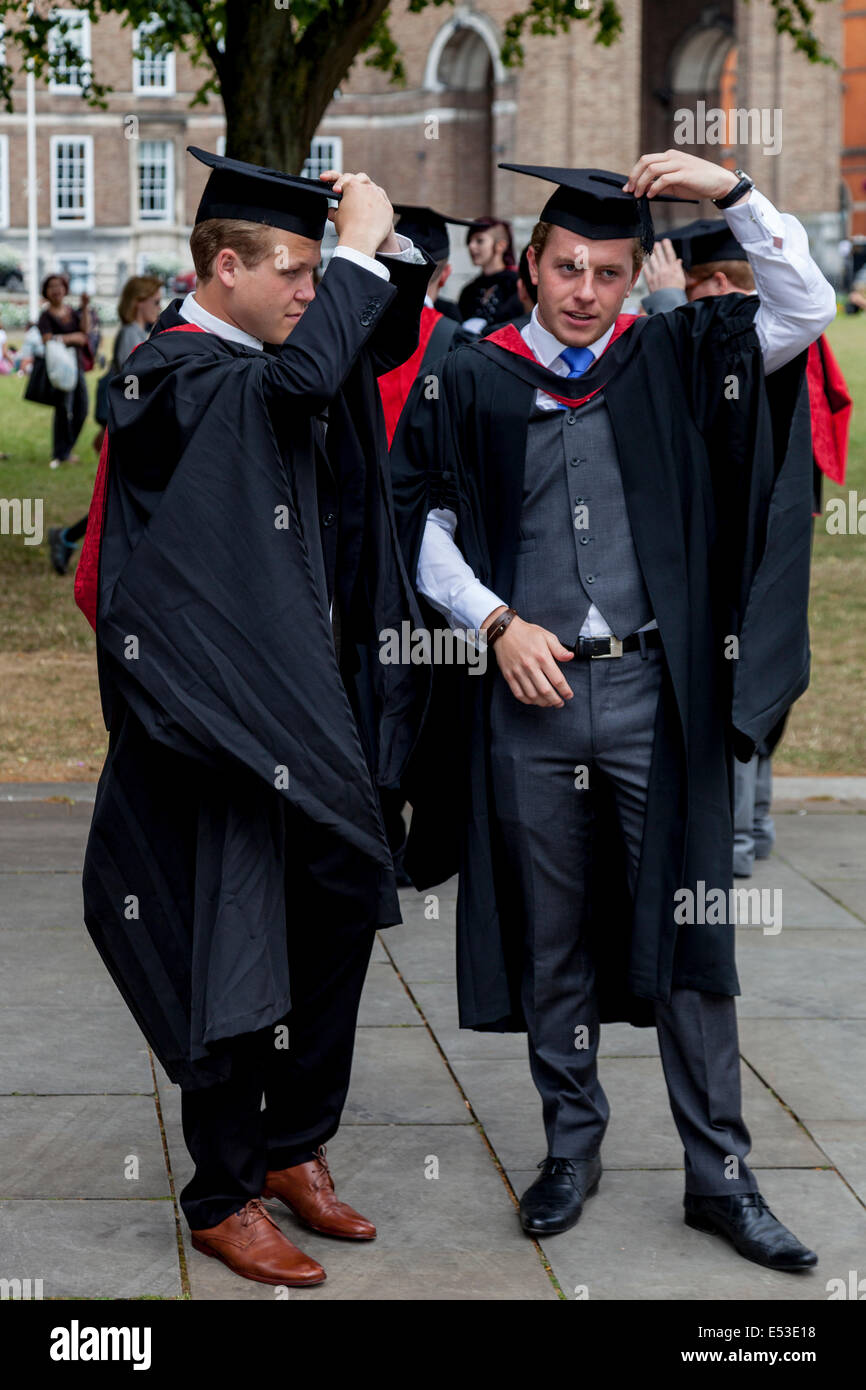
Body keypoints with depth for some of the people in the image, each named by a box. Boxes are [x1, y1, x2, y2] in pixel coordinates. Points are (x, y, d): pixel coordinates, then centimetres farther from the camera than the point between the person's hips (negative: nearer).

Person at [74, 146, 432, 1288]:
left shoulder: (267, 363, 11)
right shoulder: (171, 375, -14)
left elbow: (383, 343, 23)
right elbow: (300, 379, -31)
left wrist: (384, 242, 5)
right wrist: (358, 250, -19)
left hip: (306, 704, 9)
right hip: (215, 711, -9)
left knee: (336, 915, 13)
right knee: (232, 953, -1)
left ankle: (294, 1148, 29)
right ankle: (223, 1200, 13)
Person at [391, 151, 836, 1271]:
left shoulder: (673, 361, 5)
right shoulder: (471, 382, 5)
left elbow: (805, 311, -4)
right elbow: (425, 525, 6)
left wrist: (733, 192, -11)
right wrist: (497, 621, -7)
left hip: (656, 689, 0)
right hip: (528, 690, 1)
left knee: (685, 927, 2)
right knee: (549, 937, 10)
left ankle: (718, 1173, 11)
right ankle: (572, 1145, 25)